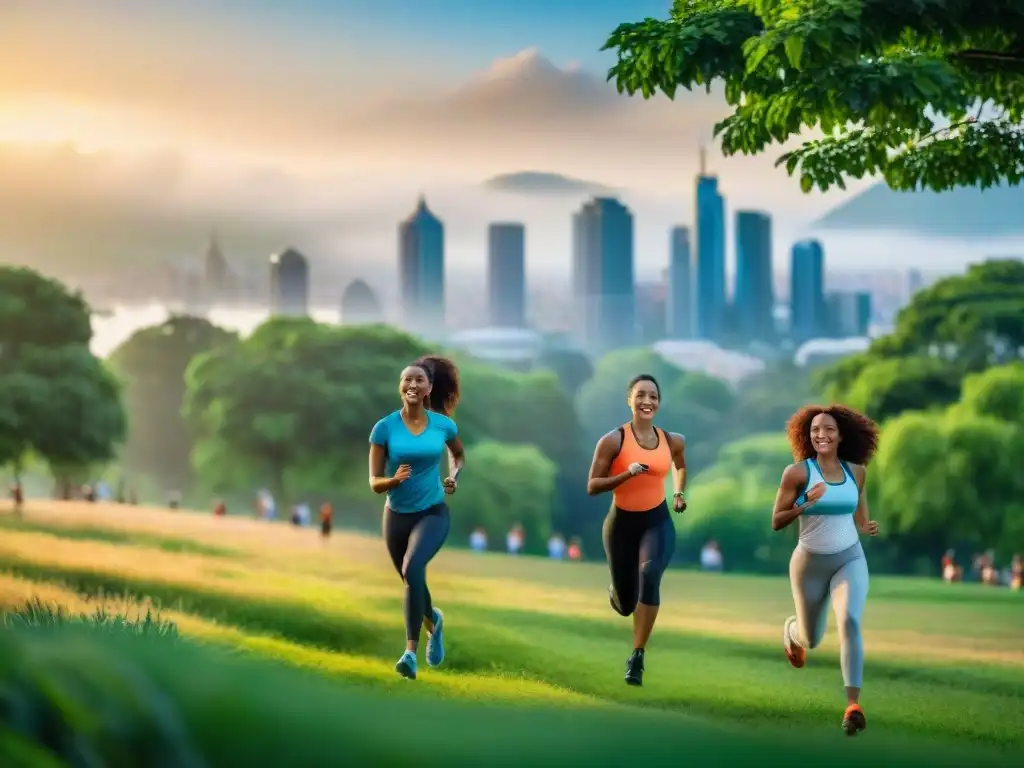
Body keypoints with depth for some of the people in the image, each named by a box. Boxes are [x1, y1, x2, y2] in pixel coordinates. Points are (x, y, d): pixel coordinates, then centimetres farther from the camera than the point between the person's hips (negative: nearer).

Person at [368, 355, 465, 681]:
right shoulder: (385, 427, -9)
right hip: (397, 515, 2)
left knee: (413, 568, -28)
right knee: (412, 581, 16)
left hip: (433, 512, -2)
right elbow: (374, 483, -7)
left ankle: (411, 652, -26)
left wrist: (454, 477, -2)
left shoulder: (443, 425, -5)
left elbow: (458, 454, 18)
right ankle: (434, 621, 52)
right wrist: (394, 479, -28)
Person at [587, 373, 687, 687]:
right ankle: (616, 590, 50)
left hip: (658, 522, 1)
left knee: (650, 574, -30)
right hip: (622, 522, -1)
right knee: (625, 606, 7)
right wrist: (627, 473, -26)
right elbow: (592, 486, -14)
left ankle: (637, 658, -25)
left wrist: (679, 493, 10)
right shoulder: (613, 441, -13)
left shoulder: (672, 441, 0)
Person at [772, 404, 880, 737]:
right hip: (810, 563, -1)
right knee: (812, 639, 15)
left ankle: (853, 704, -29)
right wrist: (805, 505, -27)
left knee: (850, 621, -25)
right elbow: (776, 522, -10)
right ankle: (791, 630, 56)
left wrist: (866, 527, -1)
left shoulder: (856, 471, -1)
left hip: (850, 559, 1)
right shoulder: (797, 472, -13)